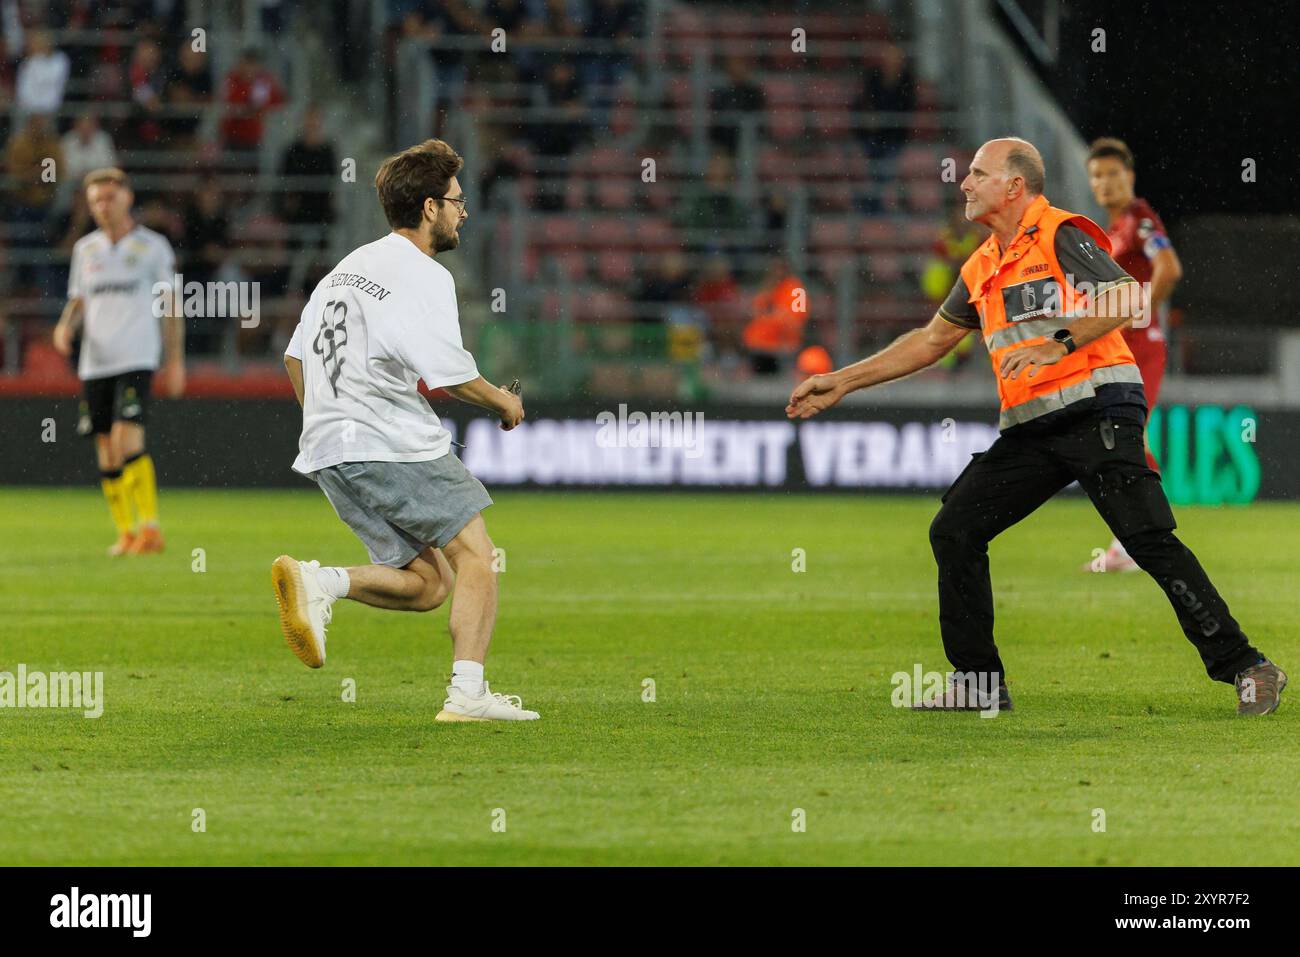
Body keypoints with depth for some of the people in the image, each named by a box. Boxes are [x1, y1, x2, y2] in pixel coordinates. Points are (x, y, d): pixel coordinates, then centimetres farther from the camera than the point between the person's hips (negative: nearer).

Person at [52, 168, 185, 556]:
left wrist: (175, 362, 0)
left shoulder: (153, 247, 2)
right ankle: (126, 533, 10)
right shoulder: (86, 248, 14)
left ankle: (150, 527, -17)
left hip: (136, 358, -5)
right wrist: (65, 327, -2)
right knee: (106, 452, 3)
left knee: (127, 440, -19)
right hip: (95, 362, 5)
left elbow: (170, 306, 4)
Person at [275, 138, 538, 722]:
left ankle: (318, 583, -11)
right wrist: (503, 402, 4)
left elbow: (295, 357, 22)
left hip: (328, 452, 8)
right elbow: (448, 372, -14)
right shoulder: (423, 276, -8)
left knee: (429, 583, 8)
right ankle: (467, 692, -11)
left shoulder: (348, 267, 19)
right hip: (394, 444, -8)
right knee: (474, 554, -1)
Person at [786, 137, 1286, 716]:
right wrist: (842, 383, 29)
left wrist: (1057, 345, -29)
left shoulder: (1061, 236, -5)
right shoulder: (982, 268, 19)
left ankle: (1243, 667, -16)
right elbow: (931, 340, 30)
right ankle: (979, 682, 11)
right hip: (1031, 429, 9)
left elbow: (1128, 299, -18)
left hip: (1097, 411, -8)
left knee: (1149, 540, -18)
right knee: (953, 531, 4)